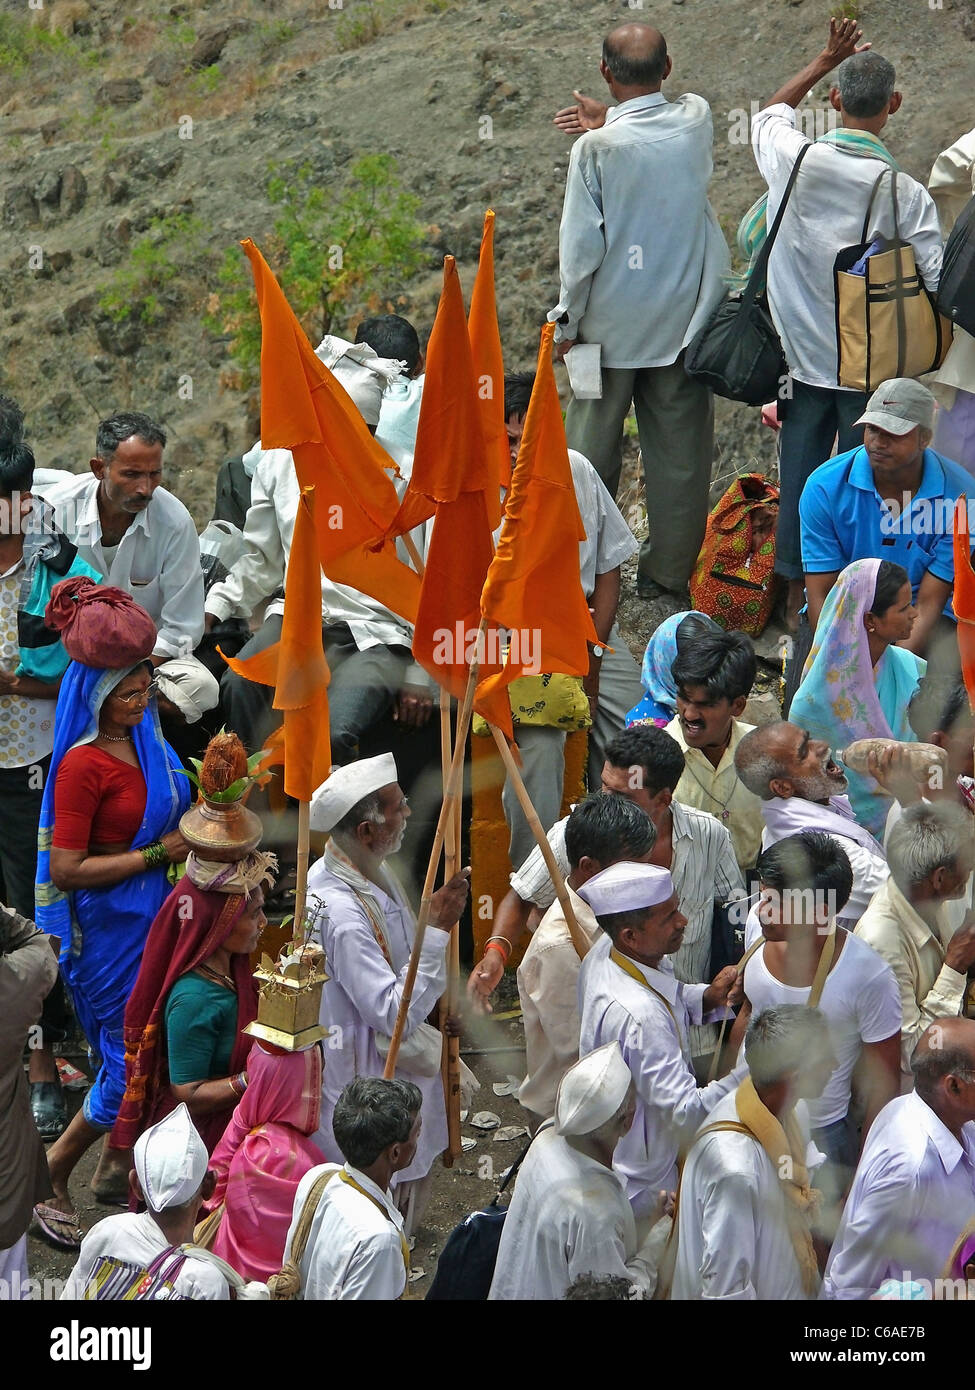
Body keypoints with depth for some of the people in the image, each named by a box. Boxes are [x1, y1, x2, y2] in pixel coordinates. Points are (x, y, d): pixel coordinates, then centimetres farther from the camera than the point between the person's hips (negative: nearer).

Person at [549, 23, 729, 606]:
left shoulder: (597, 148, -16)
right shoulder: (696, 122, -6)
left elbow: (581, 247, -13)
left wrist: (567, 320, -2)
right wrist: (612, 120, 20)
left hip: (613, 323, -2)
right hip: (683, 322, 2)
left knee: (592, 450, 11)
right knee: (680, 453, 8)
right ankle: (668, 575, 13)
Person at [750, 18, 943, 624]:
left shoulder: (794, 159, -10)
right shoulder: (904, 193, -18)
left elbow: (771, 112, 15)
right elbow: (939, 282, -15)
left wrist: (824, 62, 22)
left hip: (804, 353, 3)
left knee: (801, 470, 12)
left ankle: (797, 590, 21)